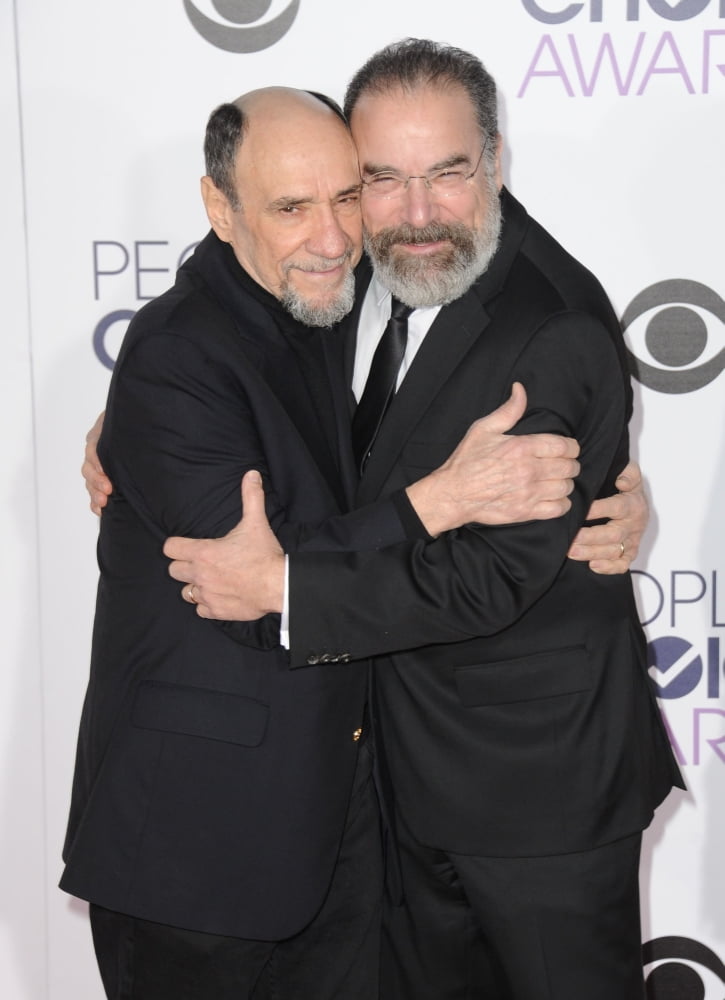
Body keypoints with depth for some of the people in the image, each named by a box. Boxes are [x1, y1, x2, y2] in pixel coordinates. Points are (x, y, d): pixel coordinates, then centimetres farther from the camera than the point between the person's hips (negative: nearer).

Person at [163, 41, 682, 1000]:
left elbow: (494, 573, -28)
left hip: (538, 773, -7)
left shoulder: (561, 335, -25)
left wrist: (282, 585, -26)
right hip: (401, 752, 7)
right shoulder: (350, 272, -1)